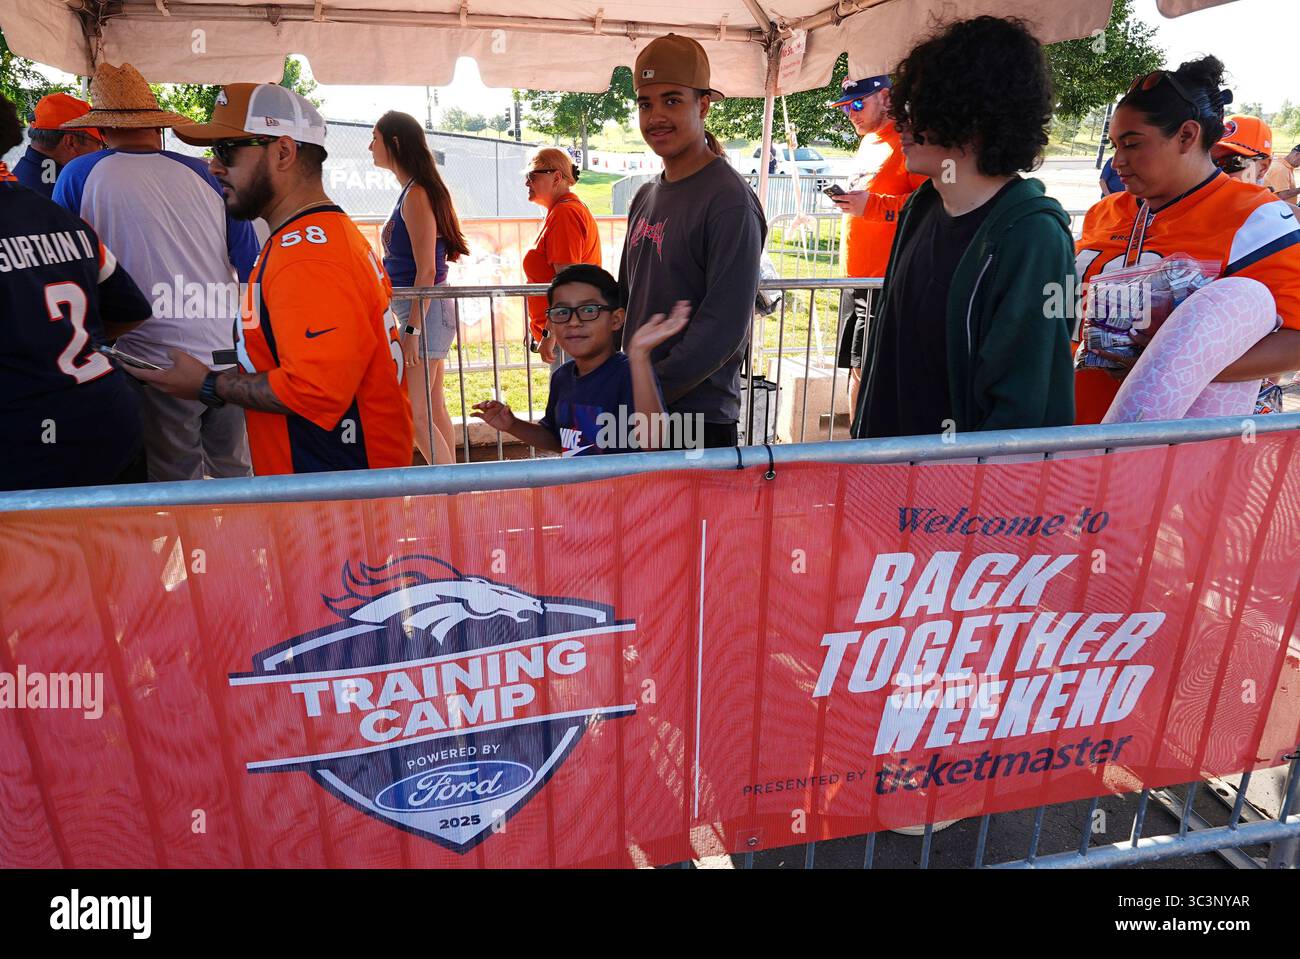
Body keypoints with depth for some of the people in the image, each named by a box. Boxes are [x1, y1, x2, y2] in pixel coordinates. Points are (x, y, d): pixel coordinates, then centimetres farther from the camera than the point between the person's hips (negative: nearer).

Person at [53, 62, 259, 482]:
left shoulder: (79, 176, -1)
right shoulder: (204, 174, 5)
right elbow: (250, 265, 9)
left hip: (161, 365, -3)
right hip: (228, 357, 3)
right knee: (233, 475, 18)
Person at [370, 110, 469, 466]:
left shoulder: (416, 195, -14)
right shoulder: (416, 191, 15)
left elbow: (426, 271, -19)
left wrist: (412, 330, -20)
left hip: (424, 311, -10)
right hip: (423, 310, 10)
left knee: (414, 414, -7)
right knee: (434, 410, 12)